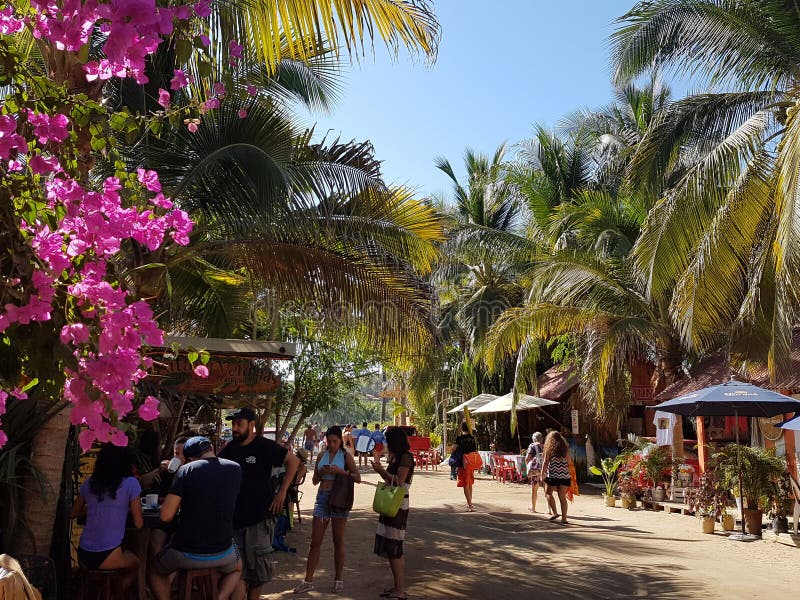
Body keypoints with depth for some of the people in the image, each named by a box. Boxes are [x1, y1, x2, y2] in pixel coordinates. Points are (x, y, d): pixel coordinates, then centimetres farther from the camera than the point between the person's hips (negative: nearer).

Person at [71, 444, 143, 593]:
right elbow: (138, 524, -4)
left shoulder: (89, 483, 5)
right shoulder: (130, 483, -9)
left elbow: (74, 513, 21)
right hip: (107, 557, -5)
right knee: (135, 565, 26)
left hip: (83, 555, 5)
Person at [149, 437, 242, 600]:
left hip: (187, 554, -2)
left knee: (154, 571, 30)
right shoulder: (235, 469, -1)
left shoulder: (186, 470, -12)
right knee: (237, 569, 35)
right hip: (222, 553, 2)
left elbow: (166, 516, -13)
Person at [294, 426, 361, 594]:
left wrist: (340, 471, -19)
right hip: (322, 497, 4)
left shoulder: (346, 457, -1)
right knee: (315, 541, 3)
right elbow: (315, 481, 14)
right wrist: (321, 472, -6)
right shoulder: (321, 456, 10)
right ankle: (308, 580, 10)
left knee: (338, 541, 5)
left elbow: (358, 478, -8)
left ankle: (338, 580, 17)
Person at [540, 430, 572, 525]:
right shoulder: (565, 449, 8)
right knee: (562, 497, 7)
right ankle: (564, 518, 5)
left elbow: (545, 462, -5)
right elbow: (568, 463, 10)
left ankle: (555, 513, 7)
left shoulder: (549, 449, -2)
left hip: (553, 476, -4)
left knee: (548, 492, 15)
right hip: (564, 476, 4)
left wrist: (542, 474, -1)